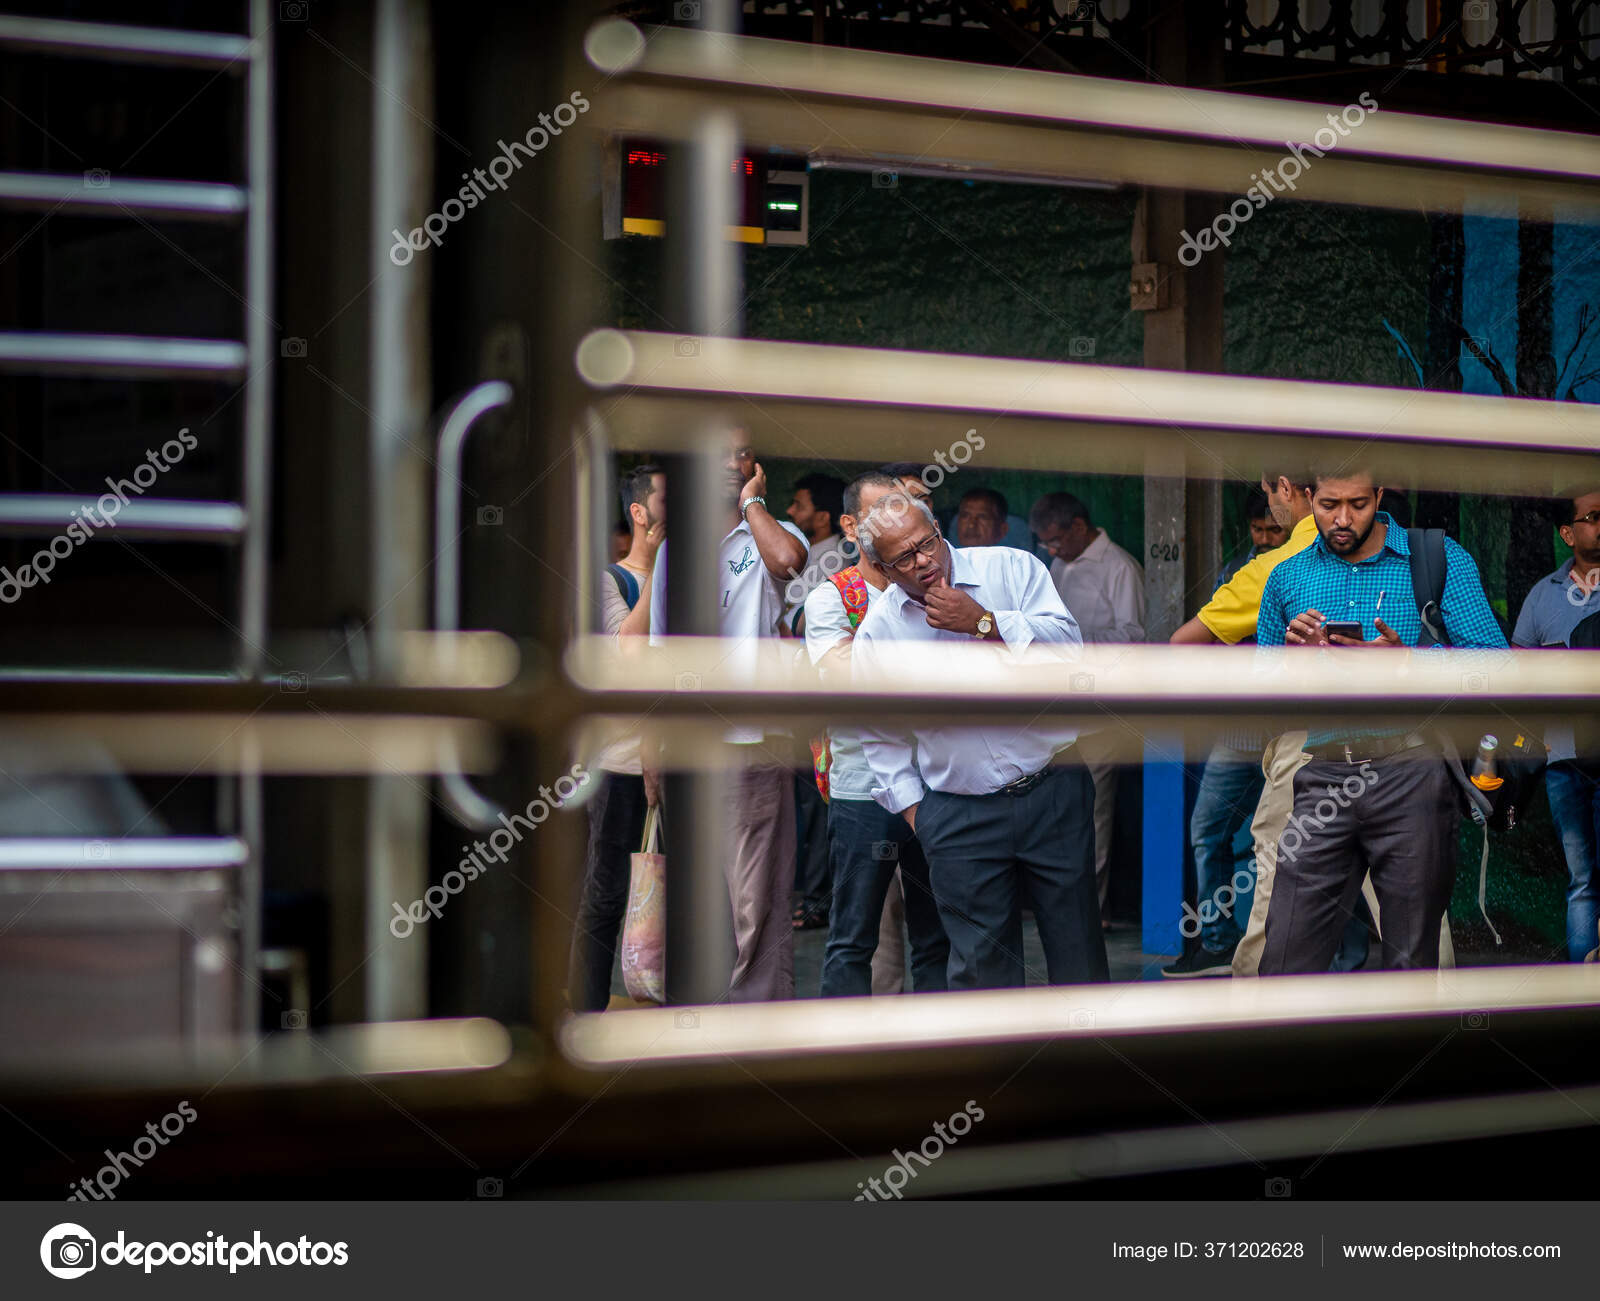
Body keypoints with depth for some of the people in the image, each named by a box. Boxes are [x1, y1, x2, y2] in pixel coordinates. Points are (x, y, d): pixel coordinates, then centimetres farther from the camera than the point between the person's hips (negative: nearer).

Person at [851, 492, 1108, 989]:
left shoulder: (1011, 568, -1)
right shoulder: (877, 632, 3)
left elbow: (1067, 645, -12)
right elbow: (883, 737, 13)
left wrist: (985, 623, -19)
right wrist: (911, 808, 5)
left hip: (1052, 793, -1)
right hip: (959, 814, 1)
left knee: (1076, 940, 5)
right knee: (981, 959, 1)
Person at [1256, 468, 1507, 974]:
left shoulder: (1439, 560, 5)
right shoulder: (1288, 578, 15)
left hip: (1412, 777, -2)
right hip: (1323, 779, 3)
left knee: (1411, 959, 1)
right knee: (1286, 957, -5)